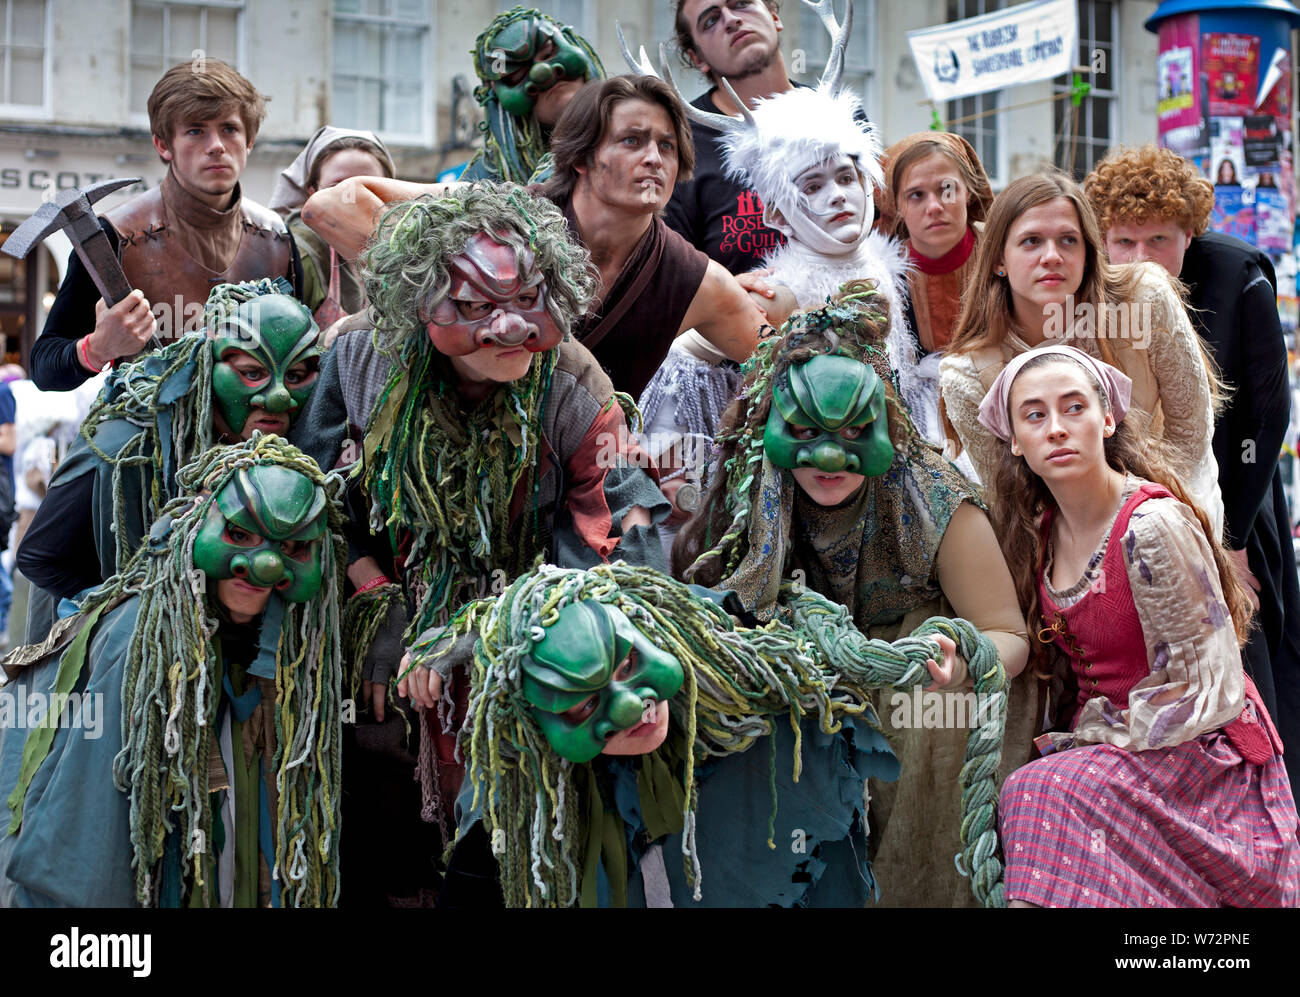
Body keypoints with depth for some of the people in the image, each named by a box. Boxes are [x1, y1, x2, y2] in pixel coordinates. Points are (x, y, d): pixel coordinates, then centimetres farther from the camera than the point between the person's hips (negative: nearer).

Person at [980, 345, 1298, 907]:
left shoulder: (1152, 528, -20)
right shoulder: (1038, 533, 3)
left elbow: (1200, 694, -16)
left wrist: (1089, 734, -10)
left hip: (1199, 755, -7)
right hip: (1100, 748, 7)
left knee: (1042, 797, -29)